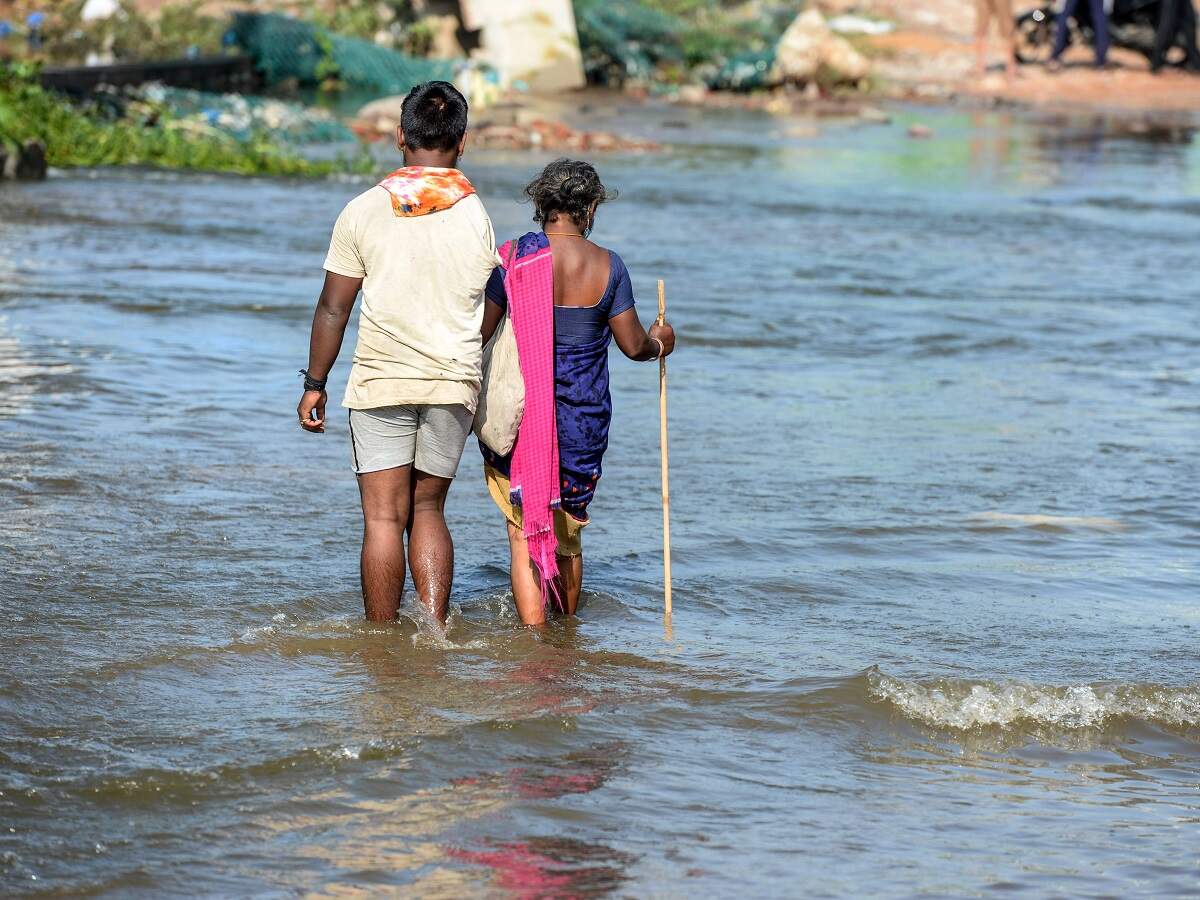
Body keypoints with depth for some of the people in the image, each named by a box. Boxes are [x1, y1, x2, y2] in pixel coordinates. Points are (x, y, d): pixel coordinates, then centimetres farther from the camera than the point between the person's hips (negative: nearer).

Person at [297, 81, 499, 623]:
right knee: (427, 508, 14)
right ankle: (435, 629, 2)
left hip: (380, 382, -1)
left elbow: (333, 309, -2)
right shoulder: (476, 216, -2)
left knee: (384, 517, 2)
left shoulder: (364, 211, -4)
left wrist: (315, 384, 7)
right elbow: (488, 313, 4)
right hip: (453, 382, 1)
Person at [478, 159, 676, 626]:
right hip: (583, 420, 2)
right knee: (569, 530, 19)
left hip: (518, 412, -2)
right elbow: (633, 345, 1)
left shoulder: (514, 256, -8)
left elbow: (479, 332, -6)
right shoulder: (607, 265, -4)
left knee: (523, 532, 1)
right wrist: (659, 343, 24)